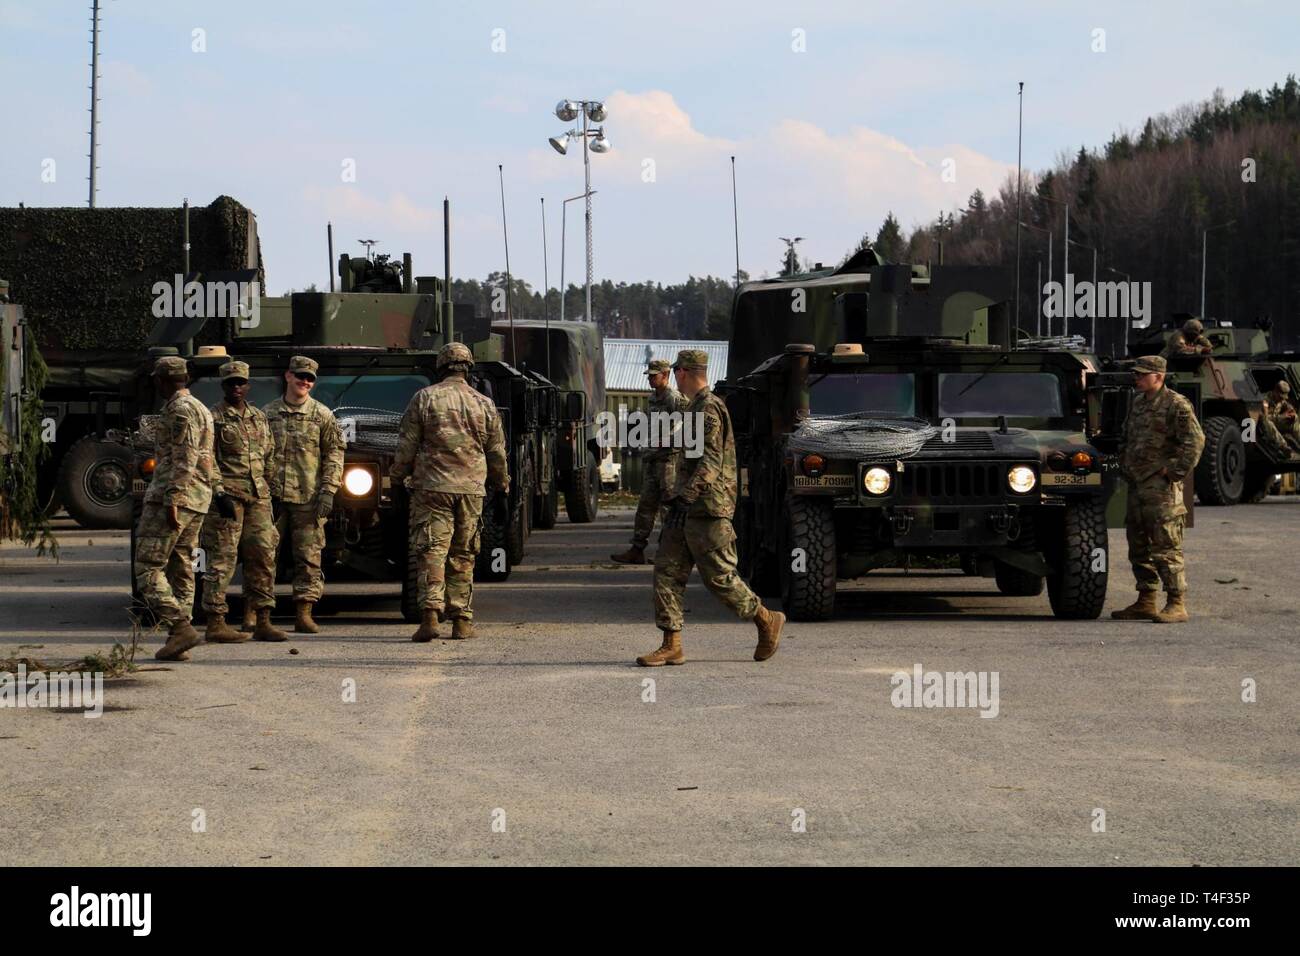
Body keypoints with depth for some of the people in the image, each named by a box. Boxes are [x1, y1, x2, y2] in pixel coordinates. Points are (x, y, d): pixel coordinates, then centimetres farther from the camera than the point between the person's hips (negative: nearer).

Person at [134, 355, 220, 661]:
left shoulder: (181, 409, -10)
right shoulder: (201, 409, 21)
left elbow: (185, 458, -19)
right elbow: (206, 459, 24)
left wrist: (171, 499, -22)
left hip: (171, 497, -10)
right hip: (196, 502, 10)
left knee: (147, 568, -10)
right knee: (181, 570, 9)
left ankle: (181, 627, -21)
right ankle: (178, 639, 6)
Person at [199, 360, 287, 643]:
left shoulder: (259, 417, 17)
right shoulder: (212, 418, -2)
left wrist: (270, 495, 16)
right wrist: (218, 495, -16)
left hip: (258, 496, 6)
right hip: (226, 493, -6)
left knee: (264, 557, 4)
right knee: (222, 559, -7)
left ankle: (262, 622, 9)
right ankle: (215, 624, -4)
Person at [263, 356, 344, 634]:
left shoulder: (322, 416, 7)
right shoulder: (267, 414, 11)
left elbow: (334, 454, 4)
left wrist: (328, 490, -5)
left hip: (308, 498, -1)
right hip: (272, 495, 1)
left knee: (308, 557, -2)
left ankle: (304, 614, 2)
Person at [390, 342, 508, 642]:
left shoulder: (424, 398, -2)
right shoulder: (484, 404, 6)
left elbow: (407, 445, 0)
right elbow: (497, 451, 12)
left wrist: (397, 478, 13)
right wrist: (500, 485, 26)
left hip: (432, 487, -2)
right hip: (471, 490, 2)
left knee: (431, 552, -4)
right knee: (462, 556, 10)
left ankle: (430, 614, -18)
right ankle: (461, 620, 9)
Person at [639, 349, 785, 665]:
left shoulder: (709, 408, -14)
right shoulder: (695, 408, 18)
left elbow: (711, 461, -23)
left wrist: (686, 496, -31)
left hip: (707, 509, -10)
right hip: (686, 509, 10)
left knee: (720, 577, -3)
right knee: (667, 571, 1)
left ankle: (767, 620, 15)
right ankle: (671, 646, 0)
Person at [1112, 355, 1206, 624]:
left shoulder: (1176, 405, -9)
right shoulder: (1137, 402, 17)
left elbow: (1195, 441, -15)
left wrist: (1174, 471, -16)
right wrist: (1124, 468, 16)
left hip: (1161, 488, -9)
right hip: (1137, 485, 9)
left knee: (1166, 547, -10)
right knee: (1139, 547, 12)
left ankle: (1177, 605, -10)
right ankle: (1145, 602, 19)